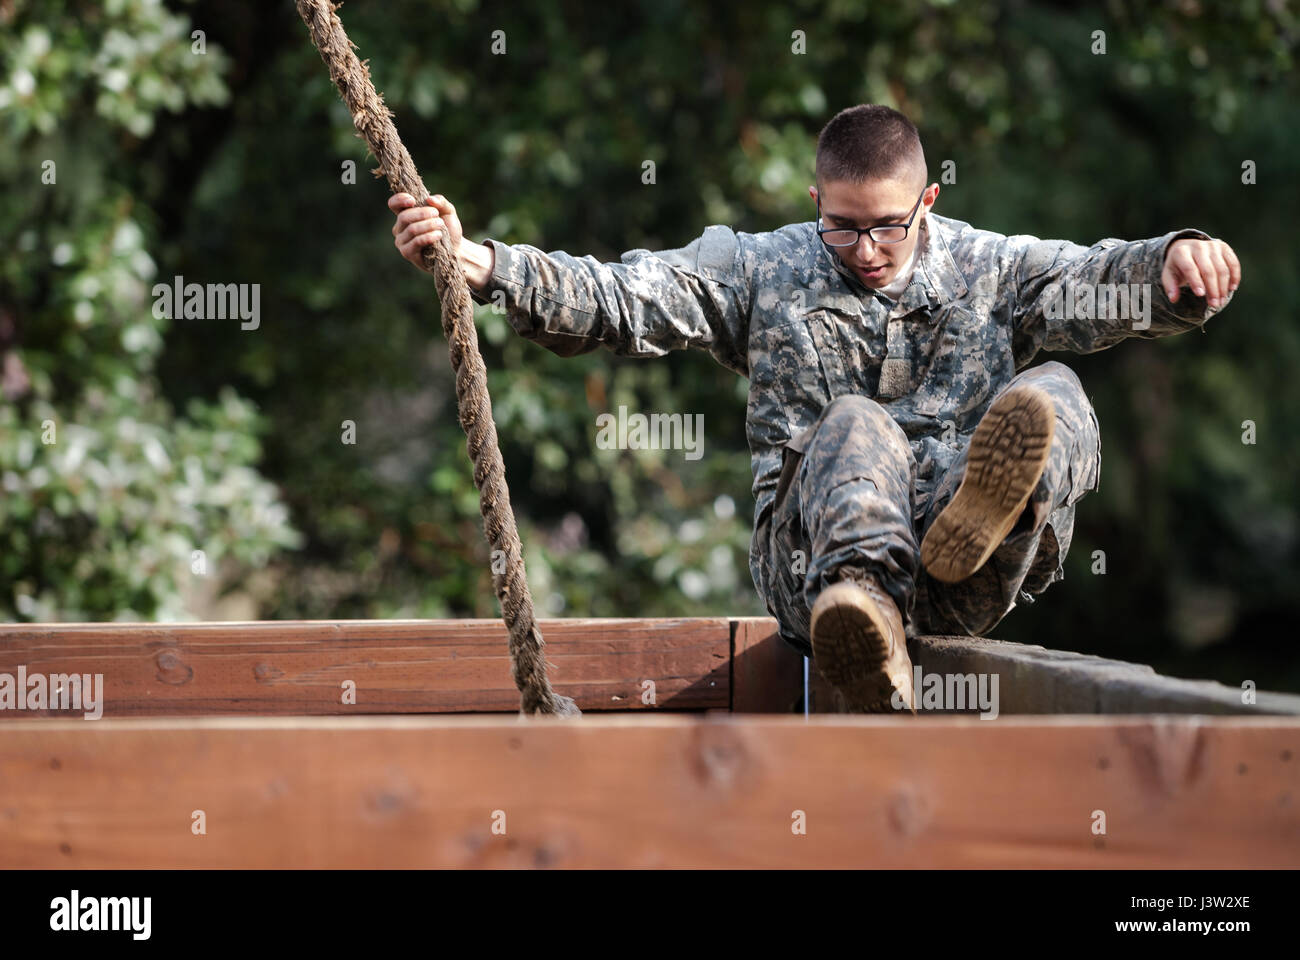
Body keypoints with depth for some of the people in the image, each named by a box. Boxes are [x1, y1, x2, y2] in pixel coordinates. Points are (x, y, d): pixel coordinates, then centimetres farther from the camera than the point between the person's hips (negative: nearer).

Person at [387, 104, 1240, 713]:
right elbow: (612, 300, 6)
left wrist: (1177, 261, -21)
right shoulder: (763, 270, 15)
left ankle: (977, 532, -58)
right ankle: (864, 617, -63)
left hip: (964, 591, 1)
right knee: (856, 427, -32)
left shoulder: (987, 269, 16)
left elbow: (1105, 285, 3)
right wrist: (479, 265, -9)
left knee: (1056, 393, -22)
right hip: (812, 556, -1)